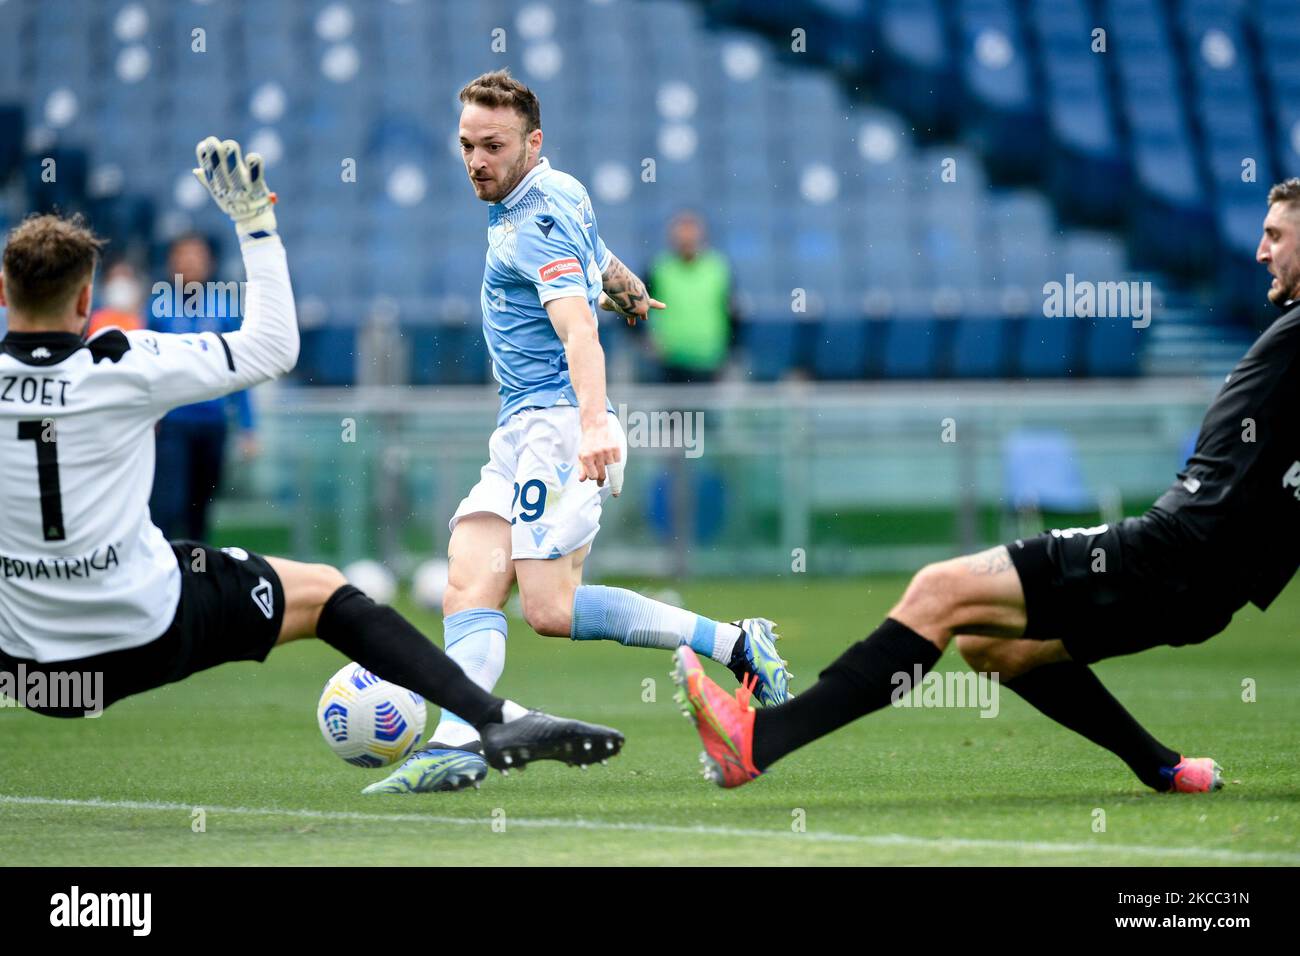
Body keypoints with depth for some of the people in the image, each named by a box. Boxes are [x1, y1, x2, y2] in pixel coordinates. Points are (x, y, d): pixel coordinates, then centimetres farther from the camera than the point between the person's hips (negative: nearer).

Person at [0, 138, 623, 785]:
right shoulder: (126, 367, -12)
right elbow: (273, 346, 0)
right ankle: (497, 720, 10)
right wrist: (254, 222, 9)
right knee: (323, 592, 17)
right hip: (150, 634, -1)